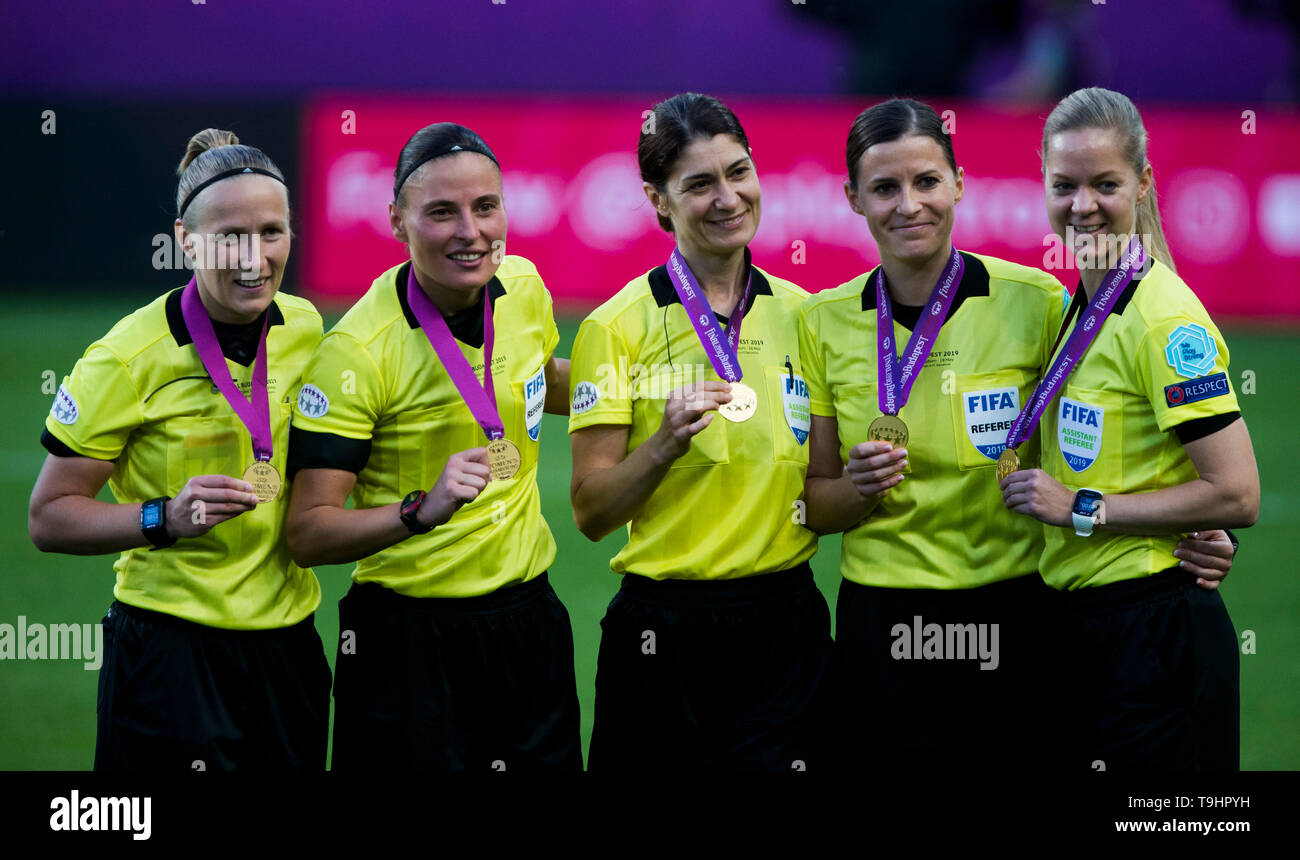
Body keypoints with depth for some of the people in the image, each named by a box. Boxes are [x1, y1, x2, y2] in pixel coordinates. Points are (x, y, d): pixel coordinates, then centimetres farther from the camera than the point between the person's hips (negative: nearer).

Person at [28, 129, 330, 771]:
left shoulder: (305, 328, 3)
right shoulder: (129, 357, -14)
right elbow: (48, 519, -10)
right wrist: (166, 518, -24)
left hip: (286, 641, 5)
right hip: (170, 651, -5)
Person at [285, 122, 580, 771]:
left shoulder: (523, 287, 0)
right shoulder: (358, 350, -18)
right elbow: (307, 534, -19)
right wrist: (423, 510, -32)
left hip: (528, 616, 6)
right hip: (411, 639, -6)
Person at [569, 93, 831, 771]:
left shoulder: (804, 315, 7)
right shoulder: (618, 326, -5)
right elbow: (590, 512, -7)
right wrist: (666, 444, -22)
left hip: (785, 626, 3)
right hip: (664, 632, -3)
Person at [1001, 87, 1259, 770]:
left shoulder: (1165, 320, -15)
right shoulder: (1078, 307, 12)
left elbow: (1236, 495, -19)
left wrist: (1082, 508, -16)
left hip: (1156, 632, -9)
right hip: (1084, 629, 9)